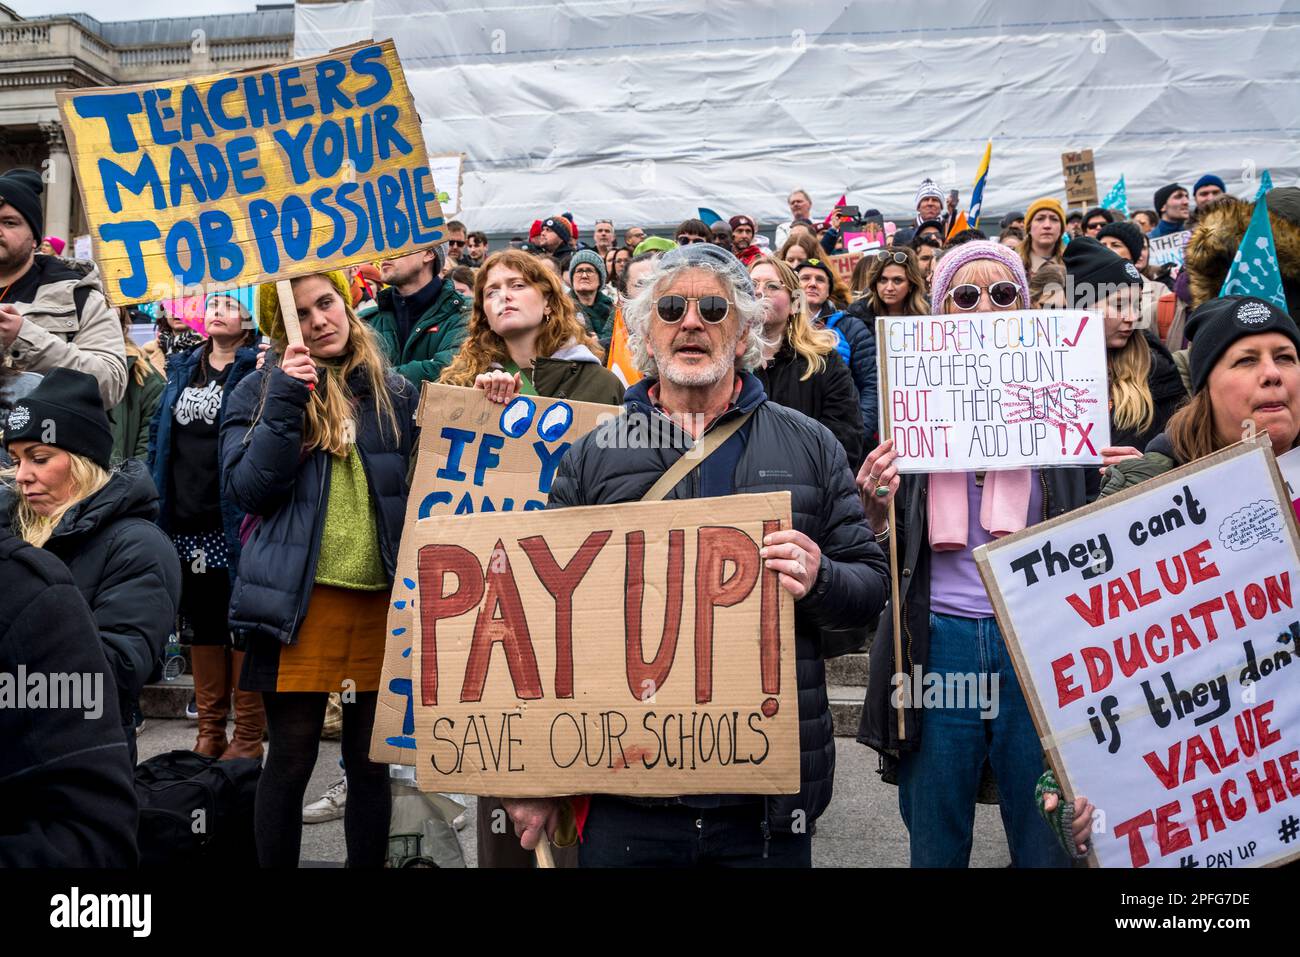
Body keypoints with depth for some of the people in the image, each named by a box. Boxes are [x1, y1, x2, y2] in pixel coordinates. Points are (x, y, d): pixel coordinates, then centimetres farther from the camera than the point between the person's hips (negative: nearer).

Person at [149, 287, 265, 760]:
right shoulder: (183, 369, 15)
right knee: (200, 625, 12)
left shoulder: (257, 369, -3)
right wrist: (154, 501, 11)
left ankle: (247, 737, 11)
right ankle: (209, 734, 23)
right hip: (185, 523, 6)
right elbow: (160, 434, 17)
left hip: (233, 522, -6)